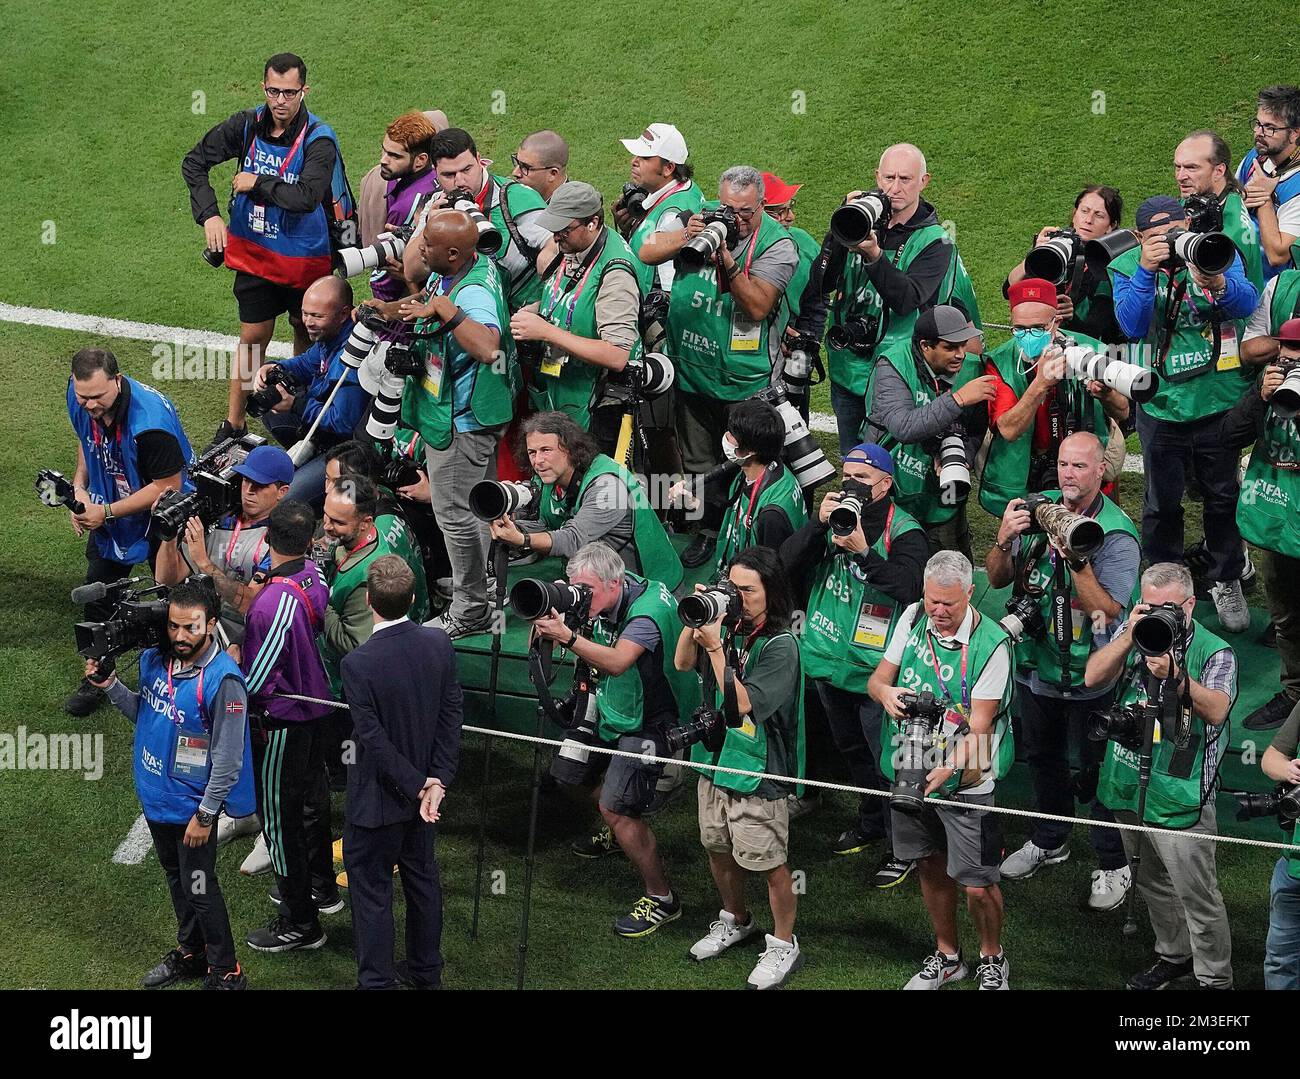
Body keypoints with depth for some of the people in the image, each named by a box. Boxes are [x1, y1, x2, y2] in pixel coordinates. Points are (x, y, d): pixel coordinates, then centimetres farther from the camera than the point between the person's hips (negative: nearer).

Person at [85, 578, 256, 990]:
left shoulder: (222, 681, -27)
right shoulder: (155, 660, -5)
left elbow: (228, 758, -22)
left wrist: (205, 815, -19)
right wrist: (110, 686, -4)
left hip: (192, 805, -7)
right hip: (155, 797, 7)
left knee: (199, 889, 4)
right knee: (176, 878, 23)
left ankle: (225, 973, 19)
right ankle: (190, 952, 42)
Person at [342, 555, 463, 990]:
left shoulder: (358, 664, -26)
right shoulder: (440, 644, -10)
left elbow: (374, 740, -22)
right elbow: (452, 717, -7)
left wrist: (418, 786, -15)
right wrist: (437, 781, -6)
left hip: (377, 801, -6)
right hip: (427, 787, 6)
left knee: (371, 891, 8)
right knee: (423, 880, 22)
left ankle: (377, 981, 15)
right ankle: (427, 974, 35)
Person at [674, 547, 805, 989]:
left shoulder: (780, 646, -19)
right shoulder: (728, 626, 1)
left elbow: (743, 703, -24)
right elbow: (683, 663, 0)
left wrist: (715, 647, -27)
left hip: (758, 771, -7)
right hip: (716, 758, 7)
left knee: (770, 862, 0)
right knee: (718, 848, 21)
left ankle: (783, 945, 15)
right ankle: (735, 920, 43)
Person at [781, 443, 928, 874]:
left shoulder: (904, 531, -11)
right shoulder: (836, 515, 6)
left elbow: (910, 586, -28)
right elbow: (787, 562, -3)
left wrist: (864, 551, -34)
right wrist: (820, 524, -17)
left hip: (874, 669, -7)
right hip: (828, 660, 7)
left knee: (888, 759, -4)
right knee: (851, 749, 23)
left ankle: (902, 847, 7)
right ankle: (870, 823, 41)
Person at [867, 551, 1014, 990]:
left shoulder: (992, 644, -19)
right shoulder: (913, 618, -1)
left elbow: (978, 727, -20)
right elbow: (877, 678, 5)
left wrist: (943, 772, -33)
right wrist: (885, 691, -20)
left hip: (965, 781, -5)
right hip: (910, 770, 5)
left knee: (977, 885, -3)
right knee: (932, 868, 18)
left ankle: (992, 959, 22)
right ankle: (947, 957, 36)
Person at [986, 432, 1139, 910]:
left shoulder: (1117, 534, -18)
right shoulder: (1038, 509, -4)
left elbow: (1107, 612, -24)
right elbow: (997, 579, -1)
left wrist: (1078, 559, -33)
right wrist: (1004, 540, -20)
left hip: (1088, 677, -5)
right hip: (1035, 665, 5)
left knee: (1095, 769, 3)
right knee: (1042, 755, 24)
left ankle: (1113, 864, 19)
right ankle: (1049, 841, 45)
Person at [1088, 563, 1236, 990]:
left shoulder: (1215, 651, -9)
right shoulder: (1134, 632, 5)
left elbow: (1217, 711, -23)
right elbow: (1093, 677, -7)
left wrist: (1175, 674, -34)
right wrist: (1128, 637, -20)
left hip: (1179, 797, -6)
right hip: (1130, 787, 6)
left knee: (1197, 895, -4)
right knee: (1152, 885, 21)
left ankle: (1214, 979, 6)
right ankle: (1174, 955, 39)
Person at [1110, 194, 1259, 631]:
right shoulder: (1127, 267, -5)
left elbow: (1247, 304, -18)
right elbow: (1131, 324, -19)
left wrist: (1216, 282, -40)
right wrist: (1146, 269, -31)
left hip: (1220, 398, 0)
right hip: (1162, 404, 0)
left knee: (1224, 496, 12)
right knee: (1162, 503, 11)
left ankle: (1226, 582, 30)